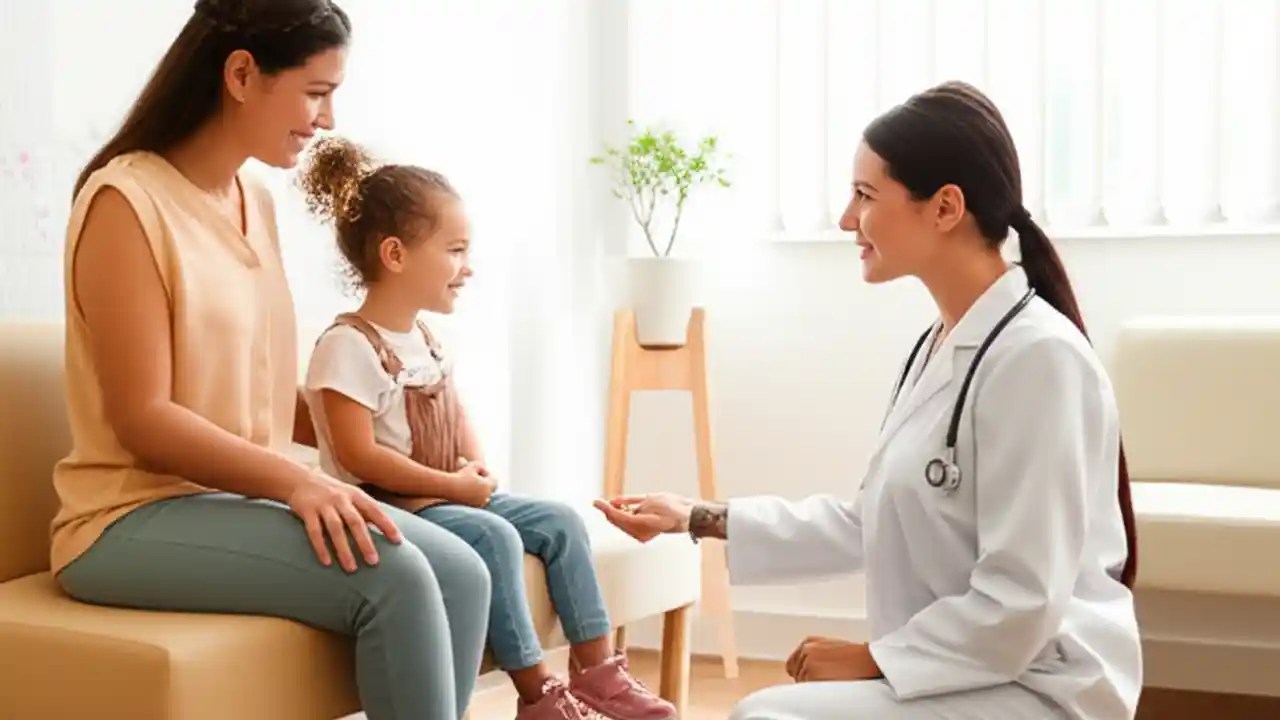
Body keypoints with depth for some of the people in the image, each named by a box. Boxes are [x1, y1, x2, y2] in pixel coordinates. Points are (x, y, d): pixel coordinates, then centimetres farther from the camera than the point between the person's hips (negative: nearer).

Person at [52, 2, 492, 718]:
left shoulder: (257, 202, 10)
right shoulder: (127, 200, -13)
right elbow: (143, 420, -18)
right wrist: (295, 480, -26)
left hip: (249, 494, 7)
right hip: (138, 516, -7)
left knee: (461, 574, -13)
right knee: (393, 580, -26)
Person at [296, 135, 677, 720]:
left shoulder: (428, 340, 12)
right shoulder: (347, 347, -17)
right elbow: (359, 458, -22)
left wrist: (476, 465, -3)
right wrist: (452, 485, -20)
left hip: (448, 496, 9)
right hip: (387, 508, -9)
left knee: (559, 520, -1)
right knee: (495, 536, -30)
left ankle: (598, 668, 2)